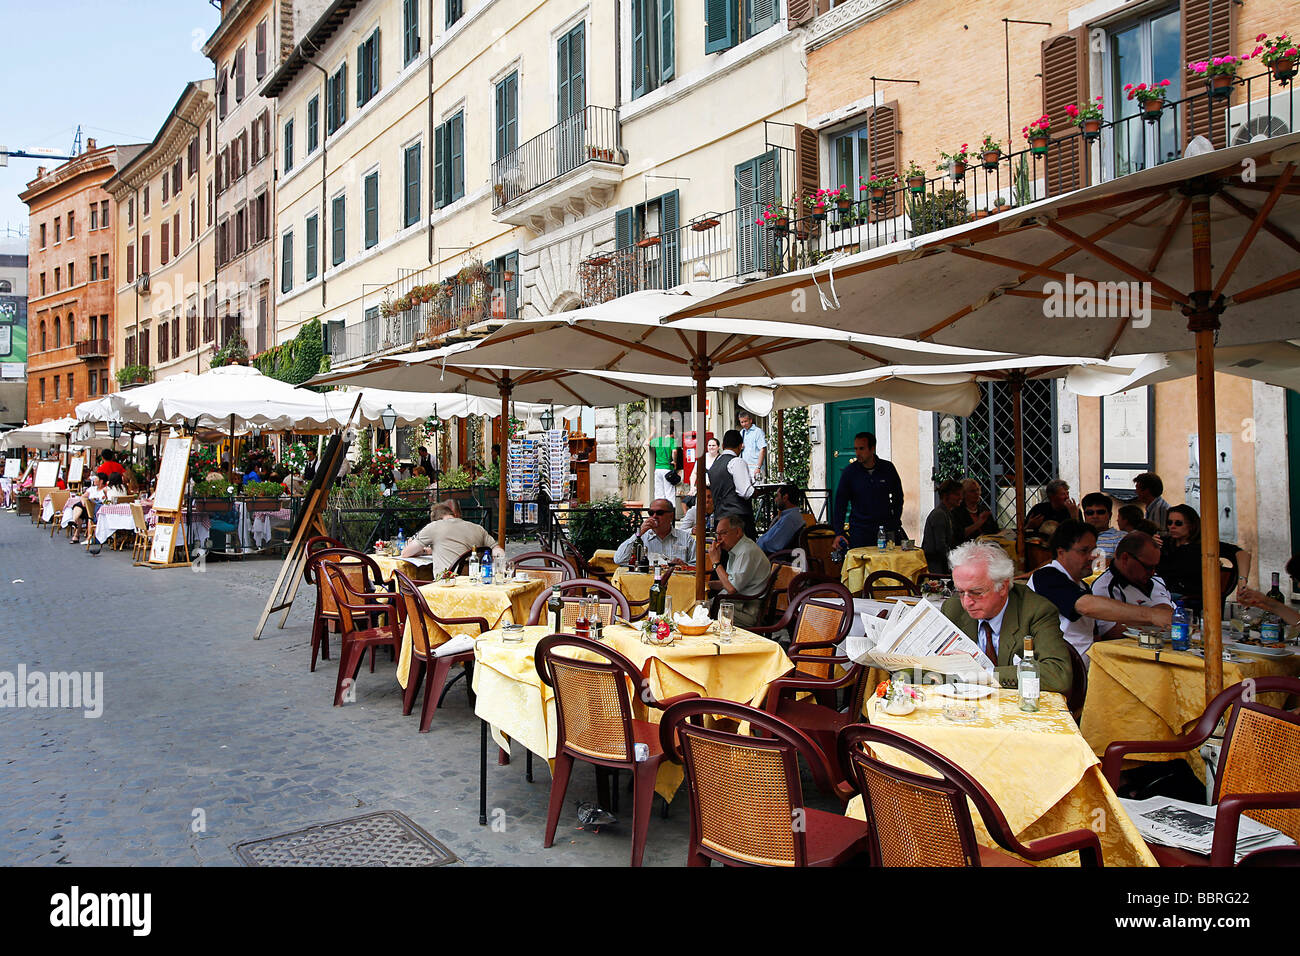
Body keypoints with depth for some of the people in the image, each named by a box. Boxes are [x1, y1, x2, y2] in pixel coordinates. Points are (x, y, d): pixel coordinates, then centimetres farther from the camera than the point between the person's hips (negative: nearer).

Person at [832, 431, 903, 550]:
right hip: (859, 530, -1)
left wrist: (896, 524, 8)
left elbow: (898, 498, 16)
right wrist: (839, 533, -6)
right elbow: (840, 503, 2)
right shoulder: (849, 471, 0)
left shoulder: (888, 468, 4)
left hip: (886, 527, 1)